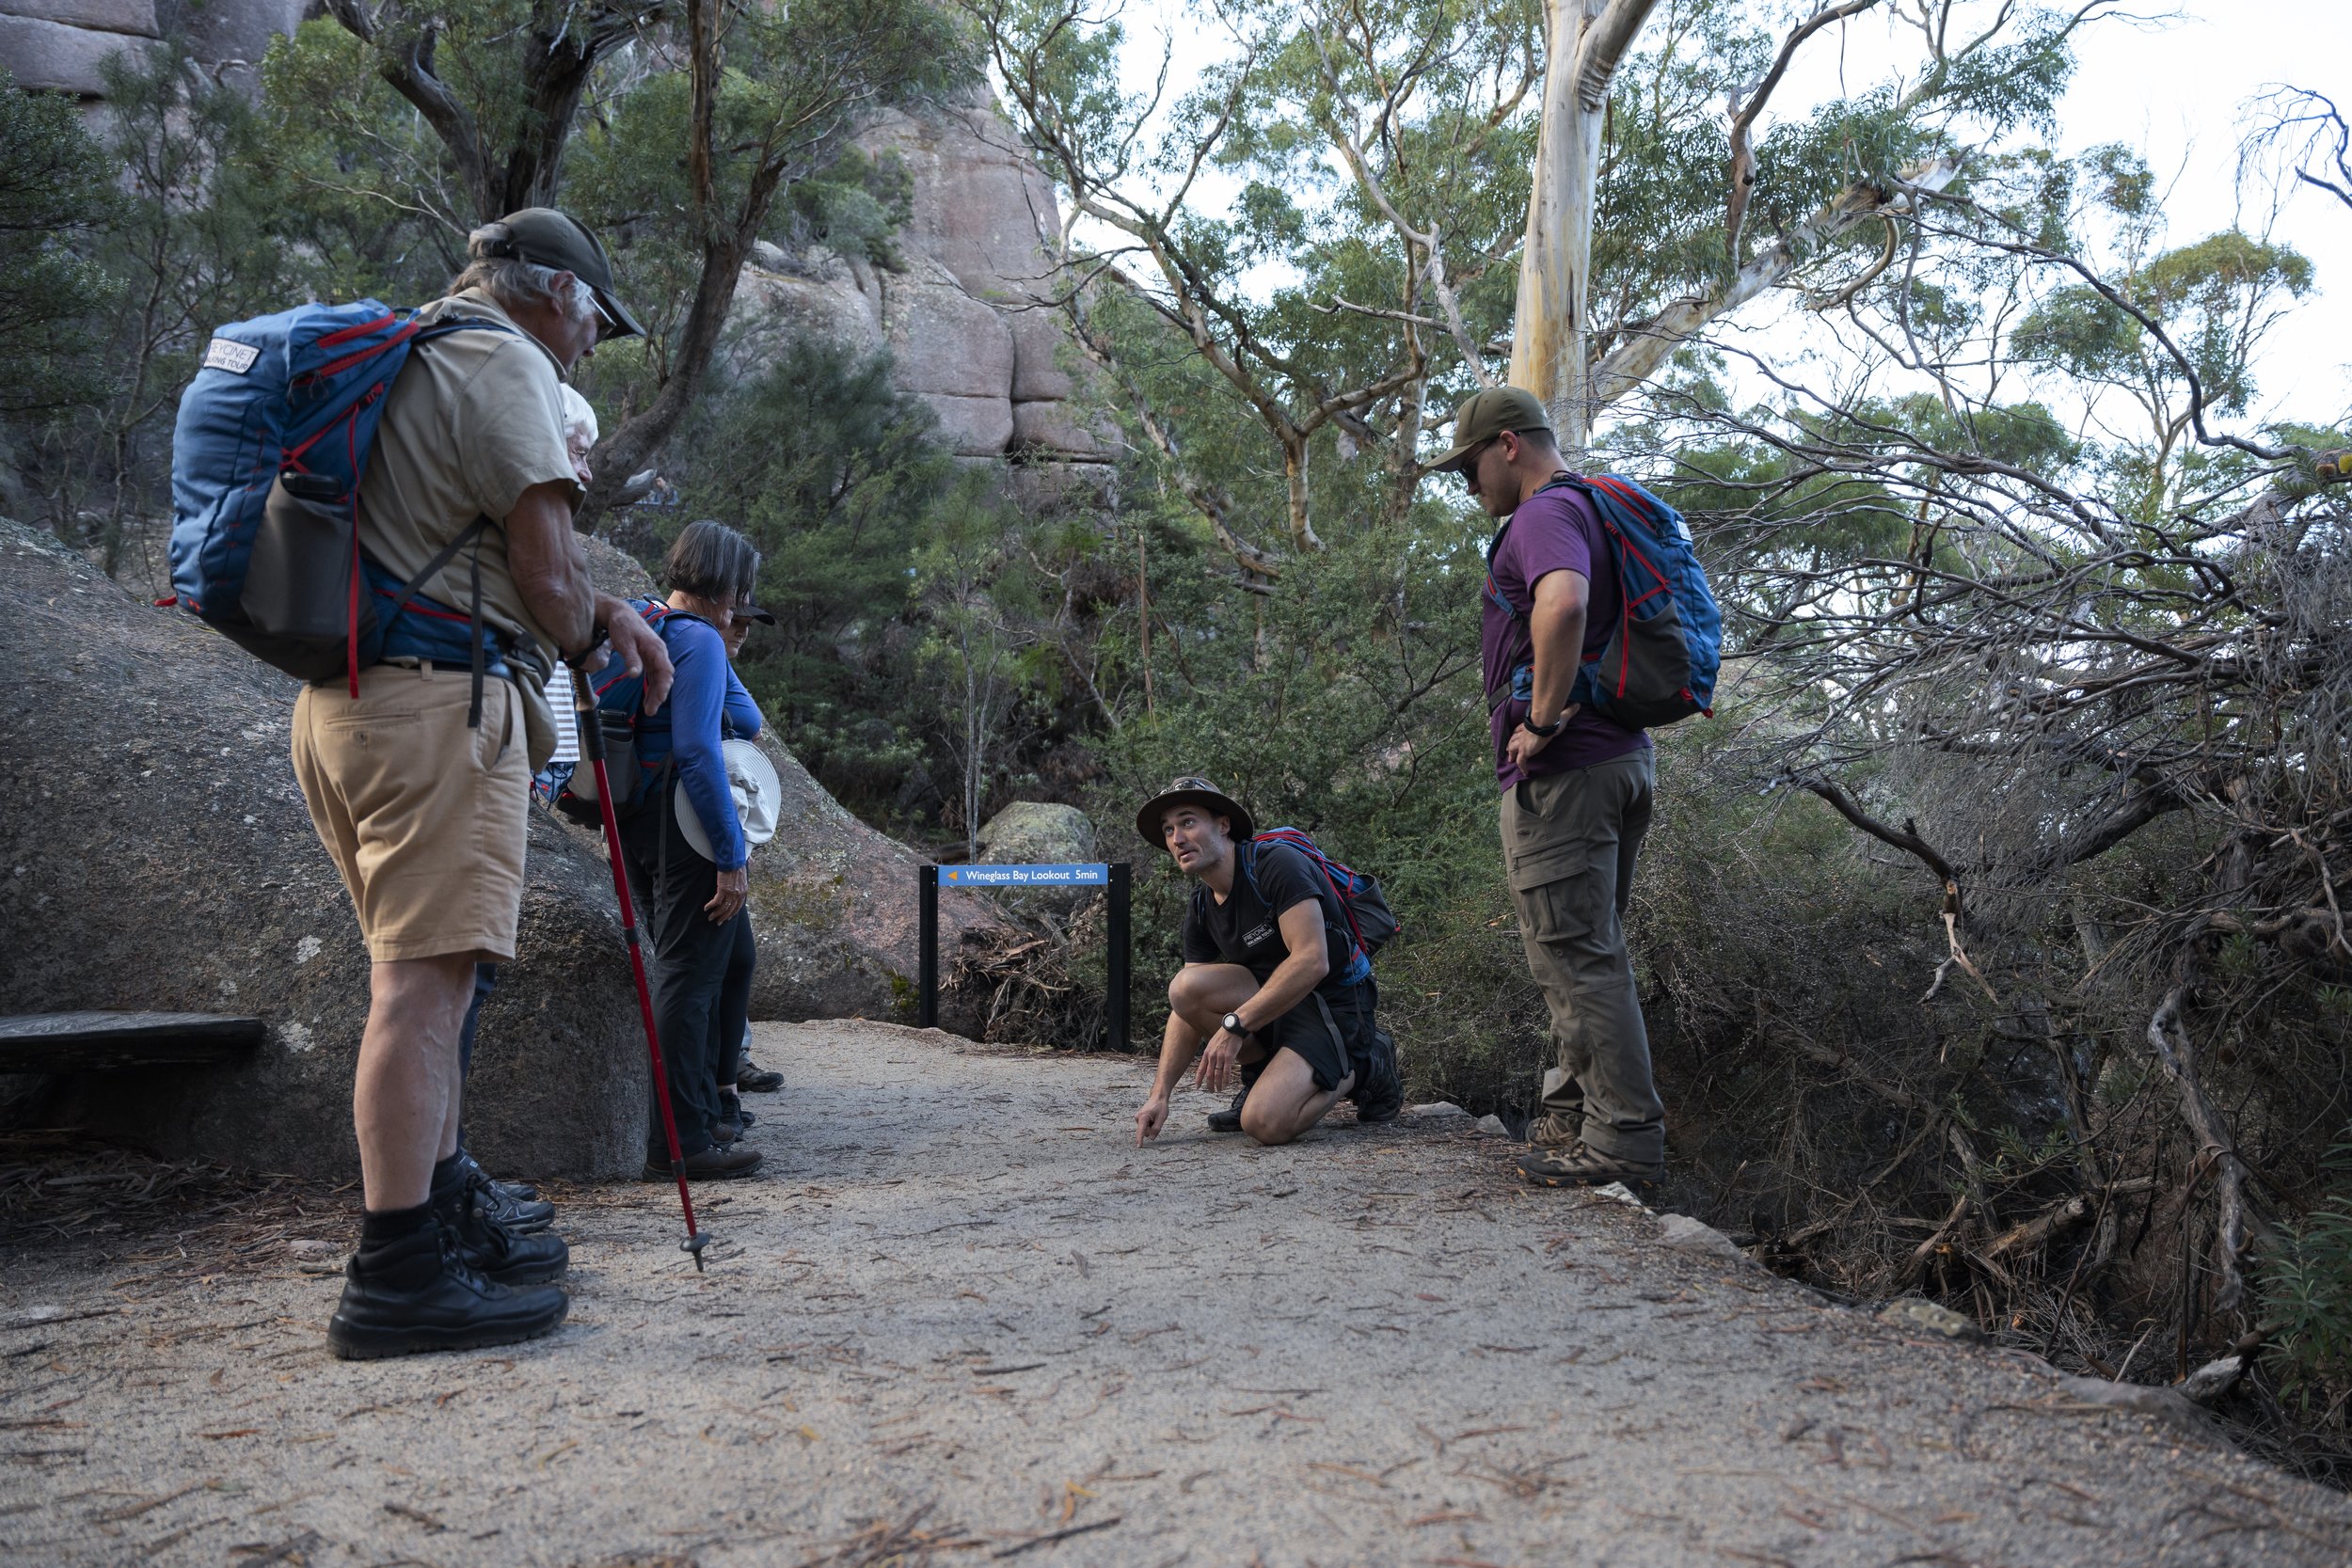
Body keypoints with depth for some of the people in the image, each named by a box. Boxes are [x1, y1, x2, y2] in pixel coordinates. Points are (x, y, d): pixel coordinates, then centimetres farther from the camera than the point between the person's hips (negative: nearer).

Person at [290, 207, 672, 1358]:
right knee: (426, 976, -11)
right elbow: (545, 567, -13)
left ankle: (450, 1218, 24)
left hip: (342, 700, 10)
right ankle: (398, 1275, -10)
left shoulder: (401, 362, 25)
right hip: (439, 702, -10)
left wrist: (601, 614, 18)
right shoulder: (503, 363, -5)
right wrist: (591, 637, 8)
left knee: (425, 975, 15)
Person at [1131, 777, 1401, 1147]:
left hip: (1336, 1003, -7)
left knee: (1265, 1123, -25)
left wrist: (1235, 1025, -27)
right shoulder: (1201, 908, 5)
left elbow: (1312, 962, -28)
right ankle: (1262, 1073, 4)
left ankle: (1360, 1065, 3)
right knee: (1185, 986, -19)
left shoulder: (1276, 864, -19)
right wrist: (1160, 1094, -5)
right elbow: (1188, 1006, 5)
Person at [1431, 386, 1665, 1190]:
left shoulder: (1545, 513, -12)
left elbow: (1563, 603, -34)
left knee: (1574, 954, -6)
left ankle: (1625, 1135, -1)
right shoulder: (1593, 512, 21)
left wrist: (1544, 717, -24)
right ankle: (1575, 1114, 28)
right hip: (1622, 756, 11)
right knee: (1592, 950, 16)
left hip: (1563, 767, -11)